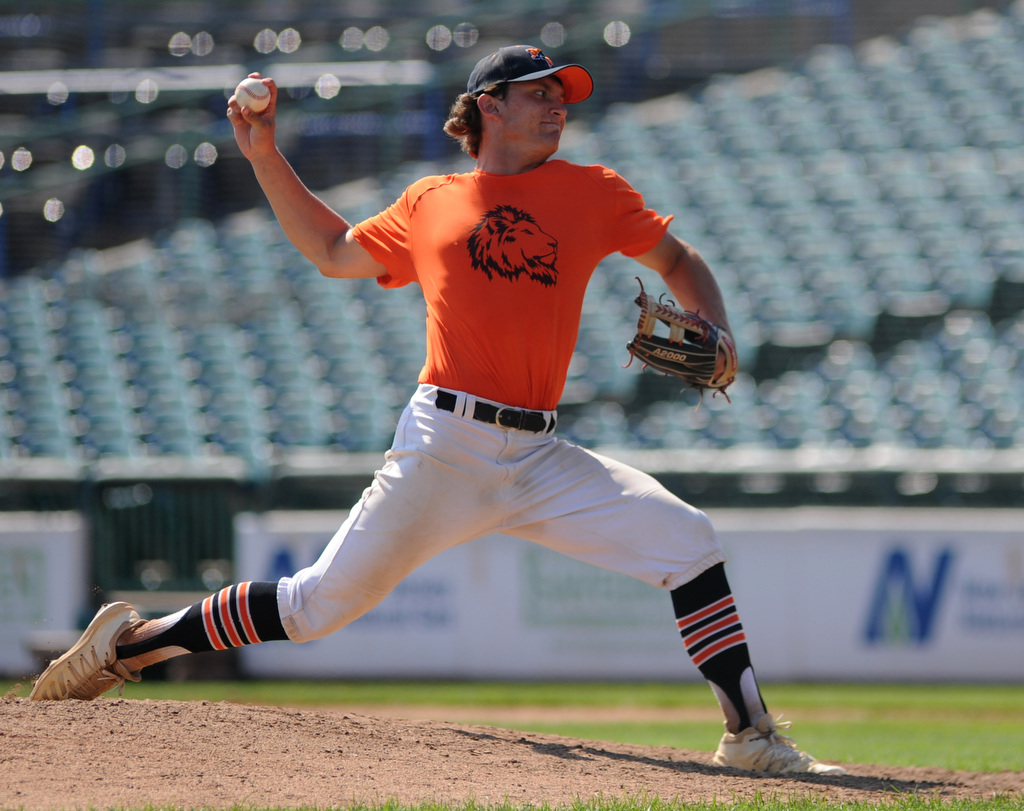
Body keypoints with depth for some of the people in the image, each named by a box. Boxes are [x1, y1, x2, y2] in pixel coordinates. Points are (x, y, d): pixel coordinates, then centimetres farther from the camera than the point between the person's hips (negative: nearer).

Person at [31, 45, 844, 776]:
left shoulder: (591, 192, 11)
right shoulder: (430, 203, 10)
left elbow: (678, 260, 19)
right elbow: (334, 252, 24)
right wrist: (265, 156, 17)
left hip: (540, 459, 2)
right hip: (444, 446, -2)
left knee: (687, 540, -12)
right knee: (323, 602, -2)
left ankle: (751, 736, -7)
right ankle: (131, 642, 13)